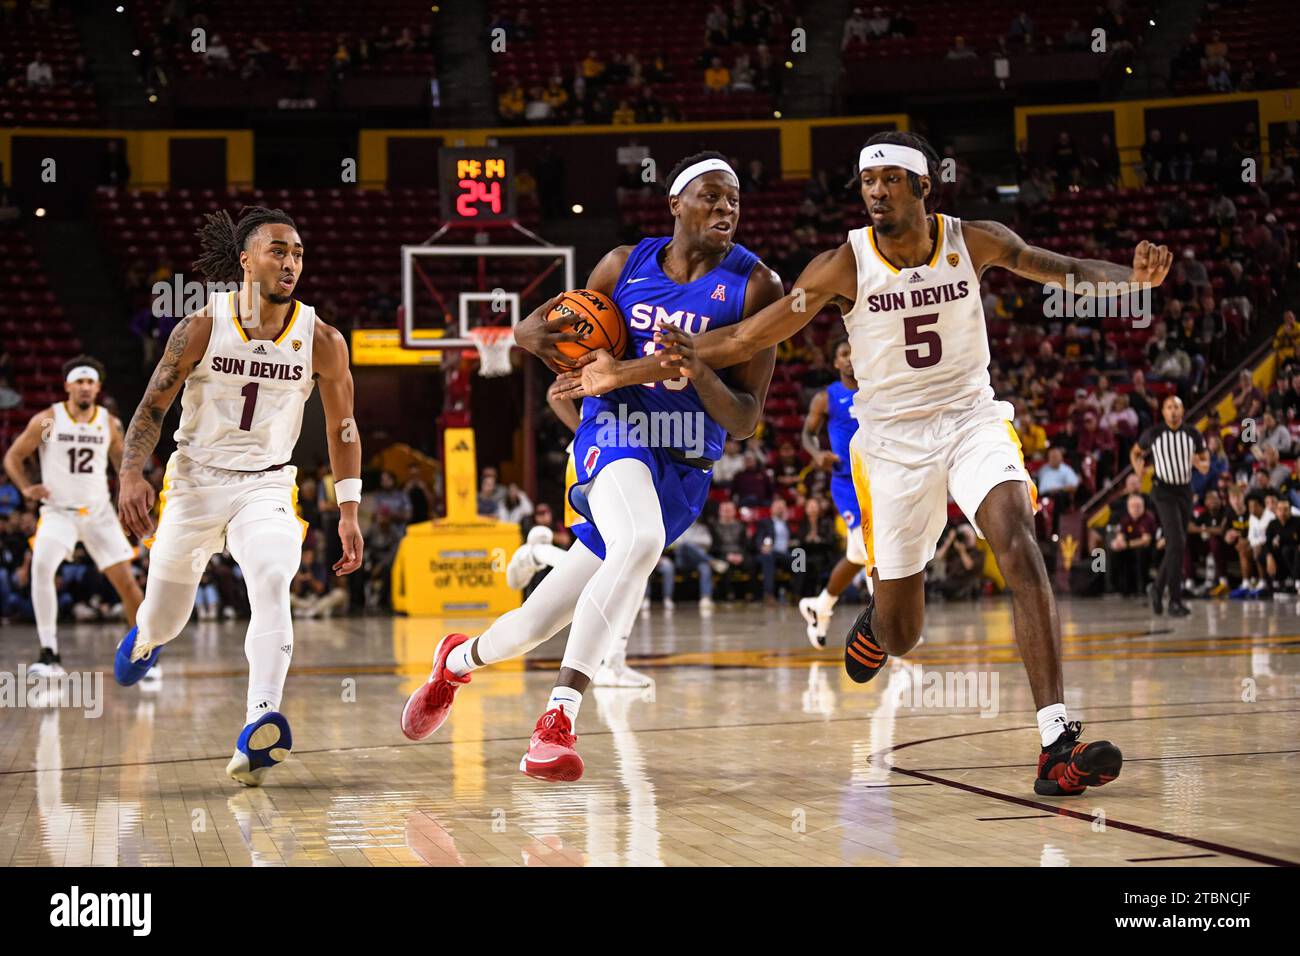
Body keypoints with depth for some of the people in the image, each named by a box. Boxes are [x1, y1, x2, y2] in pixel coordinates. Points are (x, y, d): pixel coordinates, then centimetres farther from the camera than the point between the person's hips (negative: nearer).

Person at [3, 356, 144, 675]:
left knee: (126, 581, -2)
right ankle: (49, 654, -21)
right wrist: (27, 488, -15)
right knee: (41, 568, -27)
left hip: (99, 512, 2)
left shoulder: (110, 423, 1)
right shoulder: (47, 420, -7)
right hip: (58, 511, -2)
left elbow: (122, 463, 14)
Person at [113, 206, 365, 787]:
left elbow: (342, 426, 5)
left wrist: (348, 513, 2)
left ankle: (259, 727, -41)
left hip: (266, 486, 0)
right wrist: (131, 475, -17)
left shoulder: (321, 341, -7)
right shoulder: (202, 328, -9)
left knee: (272, 583, -31)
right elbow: (153, 406, -2)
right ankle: (144, 636, 52)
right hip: (194, 481, 0)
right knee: (164, 619, 12)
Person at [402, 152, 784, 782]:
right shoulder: (626, 264, 4)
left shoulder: (755, 286, -3)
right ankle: (558, 720, -27)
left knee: (538, 624, 0)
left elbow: (745, 422, -5)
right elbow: (539, 329, 18)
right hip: (614, 431, -1)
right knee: (639, 541, -34)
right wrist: (540, 336, -7)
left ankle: (459, 659, 29)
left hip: (684, 470, 1)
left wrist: (699, 370, -24)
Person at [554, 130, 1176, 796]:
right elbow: (745, 338, -11)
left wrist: (1133, 278, -23)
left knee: (1019, 548, -27)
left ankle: (1057, 743, -30)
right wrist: (625, 374, -14)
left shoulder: (974, 242, -8)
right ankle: (877, 616, 47)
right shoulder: (845, 264, -13)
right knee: (899, 636, 4)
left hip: (970, 418, 1)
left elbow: (1068, 272, 0)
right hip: (893, 436, 0)